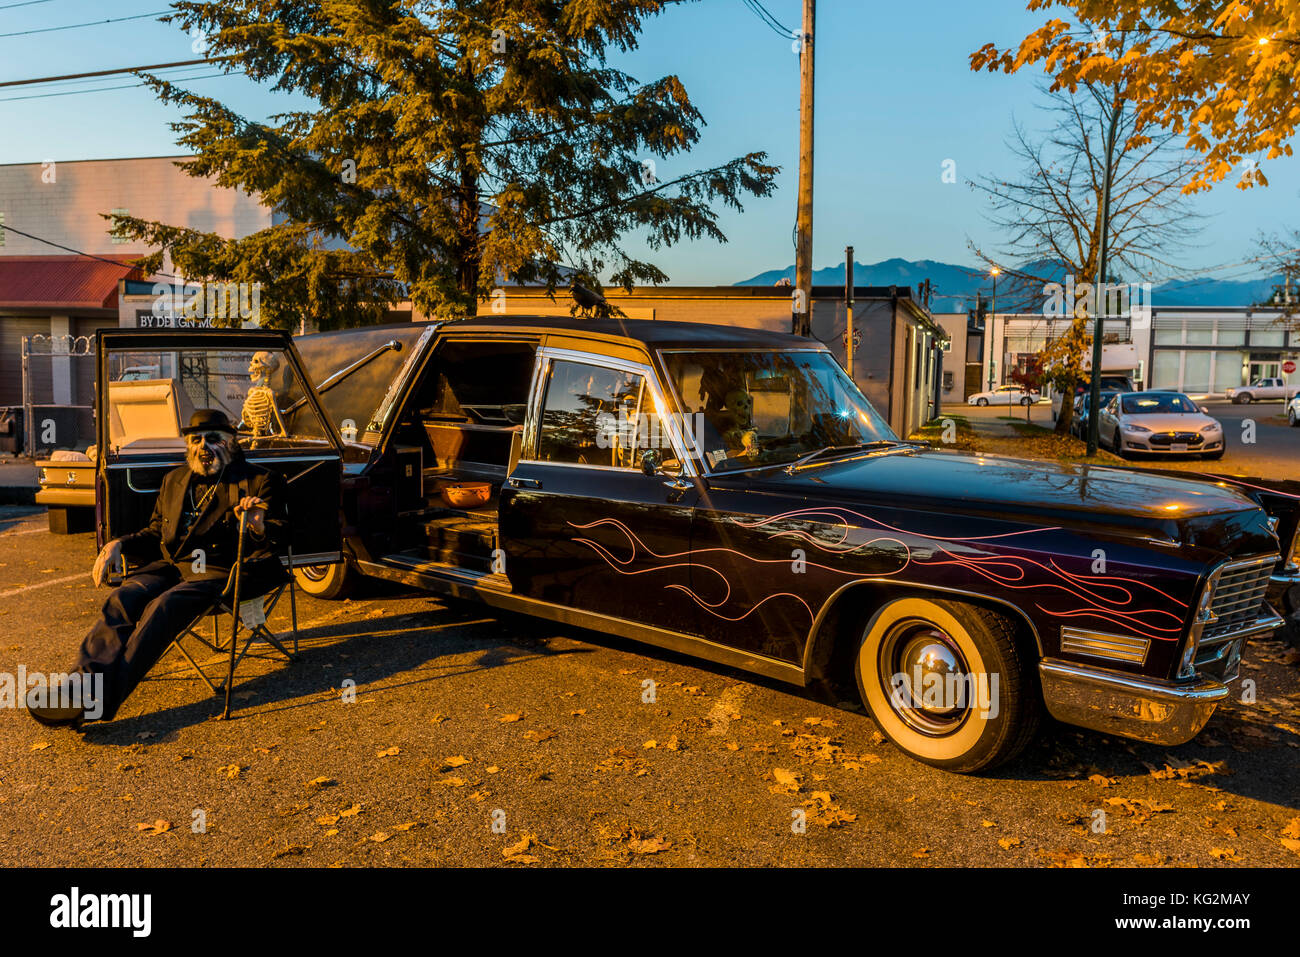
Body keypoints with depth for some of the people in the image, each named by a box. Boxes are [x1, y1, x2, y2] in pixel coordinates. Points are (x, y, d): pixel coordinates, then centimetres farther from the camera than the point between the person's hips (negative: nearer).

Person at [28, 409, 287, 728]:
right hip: (169, 564, 6)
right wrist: (119, 544, 9)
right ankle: (85, 682, -40)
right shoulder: (174, 480, 24)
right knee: (123, 598, -25)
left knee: (164, 606, -32)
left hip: (218, 570, -5)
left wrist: (258, 527, -23)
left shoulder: (260, 481, 8)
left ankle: (101, 698, -41)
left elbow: (277, 538, 1)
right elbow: (156, 533, 29)